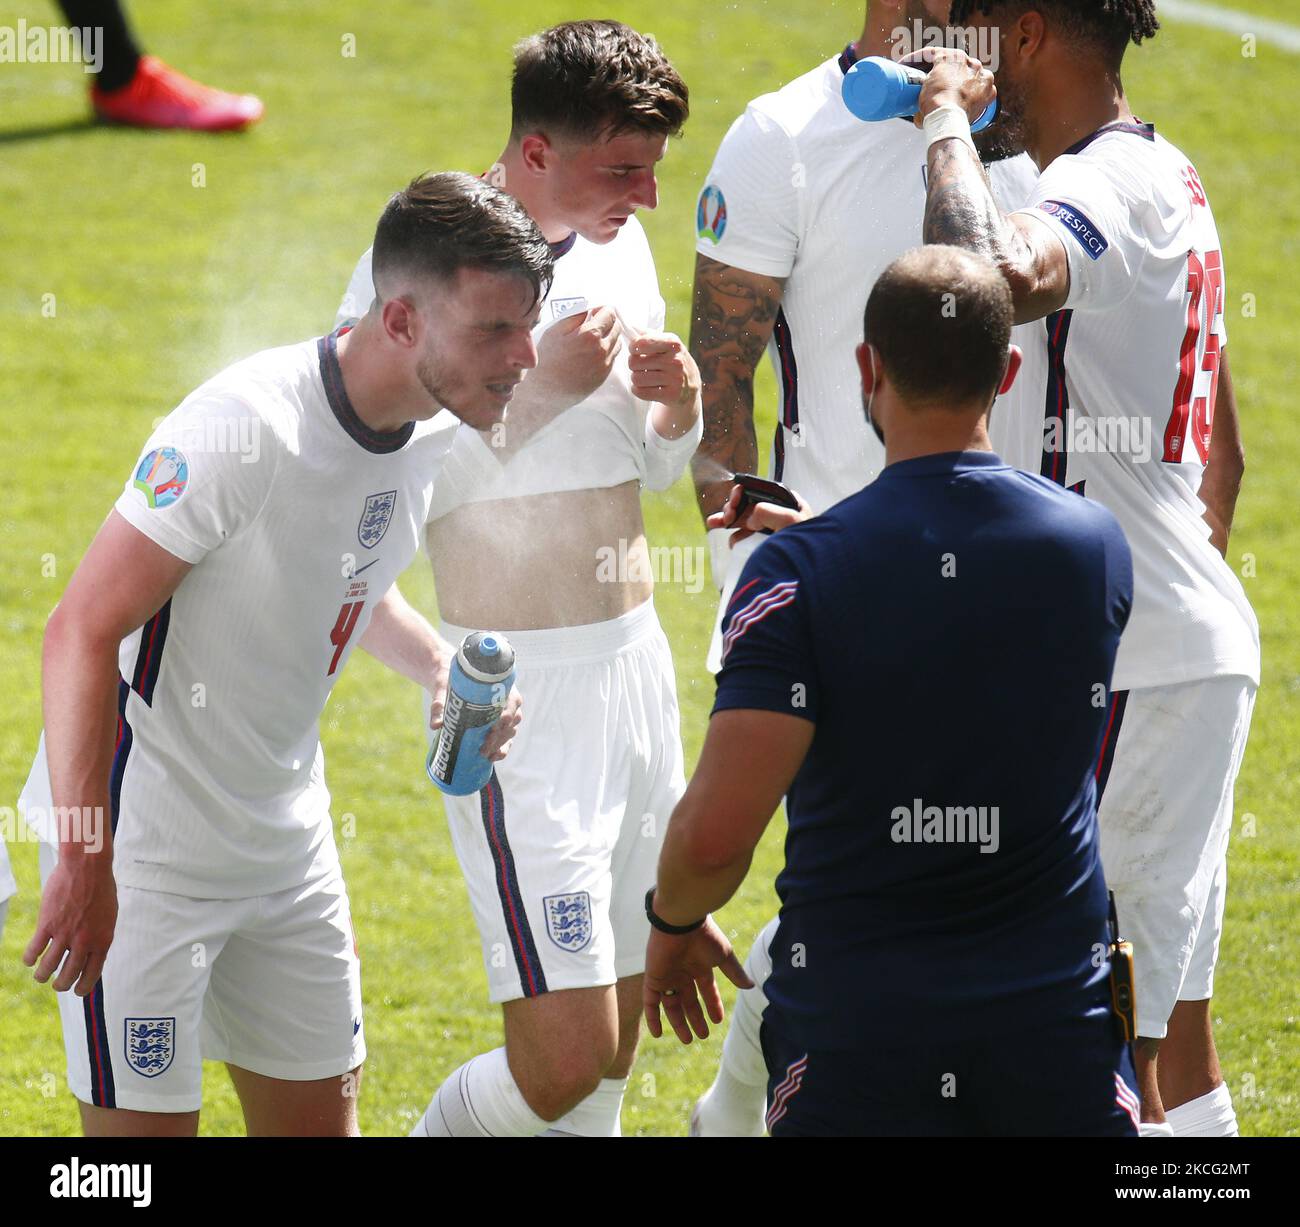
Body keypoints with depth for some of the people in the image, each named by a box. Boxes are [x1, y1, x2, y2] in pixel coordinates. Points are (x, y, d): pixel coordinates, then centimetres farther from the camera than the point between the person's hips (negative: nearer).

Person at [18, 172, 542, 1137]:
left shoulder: (431, 441, -1)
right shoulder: (243, 430, -25)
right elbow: (84, 630, -25)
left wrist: (440, 668, 2)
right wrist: (83, 863, -29)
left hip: (286, 833, 8)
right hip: (147, 842, -8)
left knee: (320, 1113, 11)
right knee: (145, 1129, -7)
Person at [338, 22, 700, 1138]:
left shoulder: (618, 247, 8)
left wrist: (679, 403, -2)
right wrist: (549, 387, -23)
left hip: (637, 665, 7)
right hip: (522, 694, -7)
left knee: (617, 1040, 11)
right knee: (564, 1060, -13)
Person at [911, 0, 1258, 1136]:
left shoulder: (1110, 183, -15)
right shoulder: (1171, 180, 16)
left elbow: (996, 280, -40)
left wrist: (949, 115, -23)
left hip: (1140, 667, -10)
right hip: (1196, 644, 10)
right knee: (1174, 1015, 14)